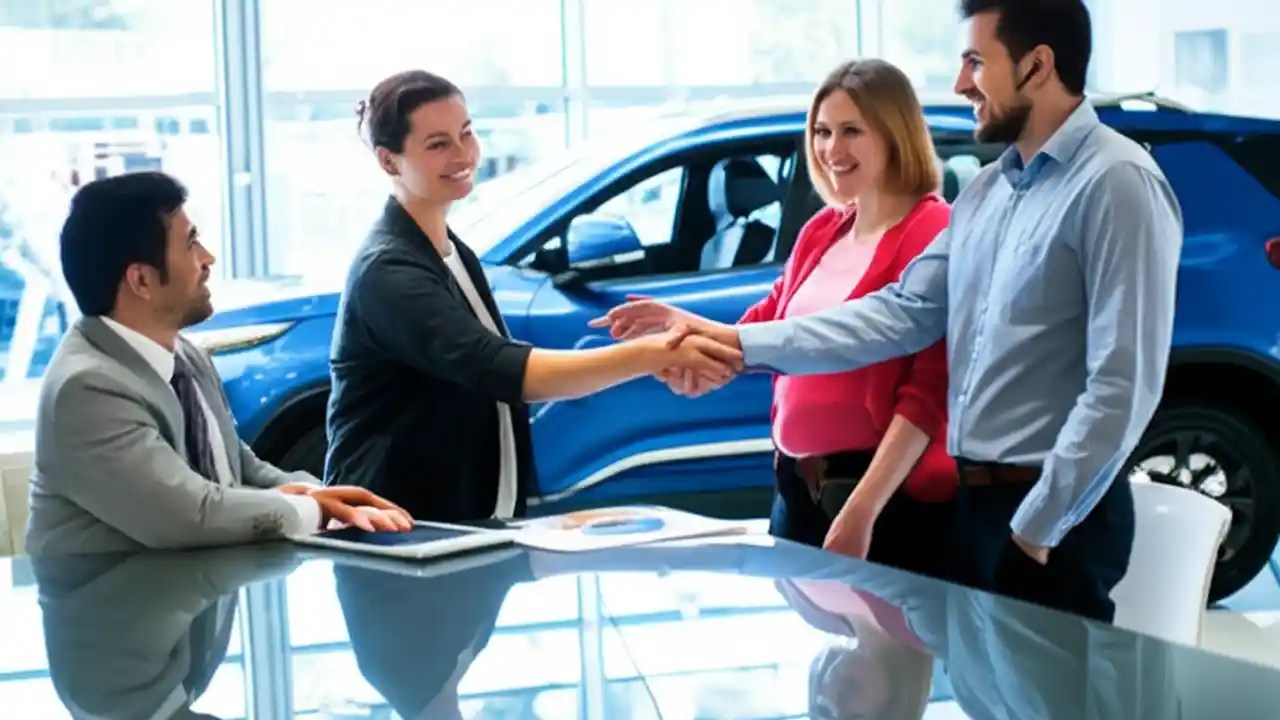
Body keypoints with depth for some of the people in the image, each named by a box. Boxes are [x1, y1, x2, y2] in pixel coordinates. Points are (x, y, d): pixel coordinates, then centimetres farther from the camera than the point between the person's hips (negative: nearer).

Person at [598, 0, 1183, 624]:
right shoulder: (988, 188, 13)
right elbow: (905, 312, 7)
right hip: (972, 504, 8)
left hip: (1051, 517, -8)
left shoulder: (1115, 183, -13)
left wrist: (1038, 527, -17)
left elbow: (1122, 384, -18)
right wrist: (742, 344, -1)